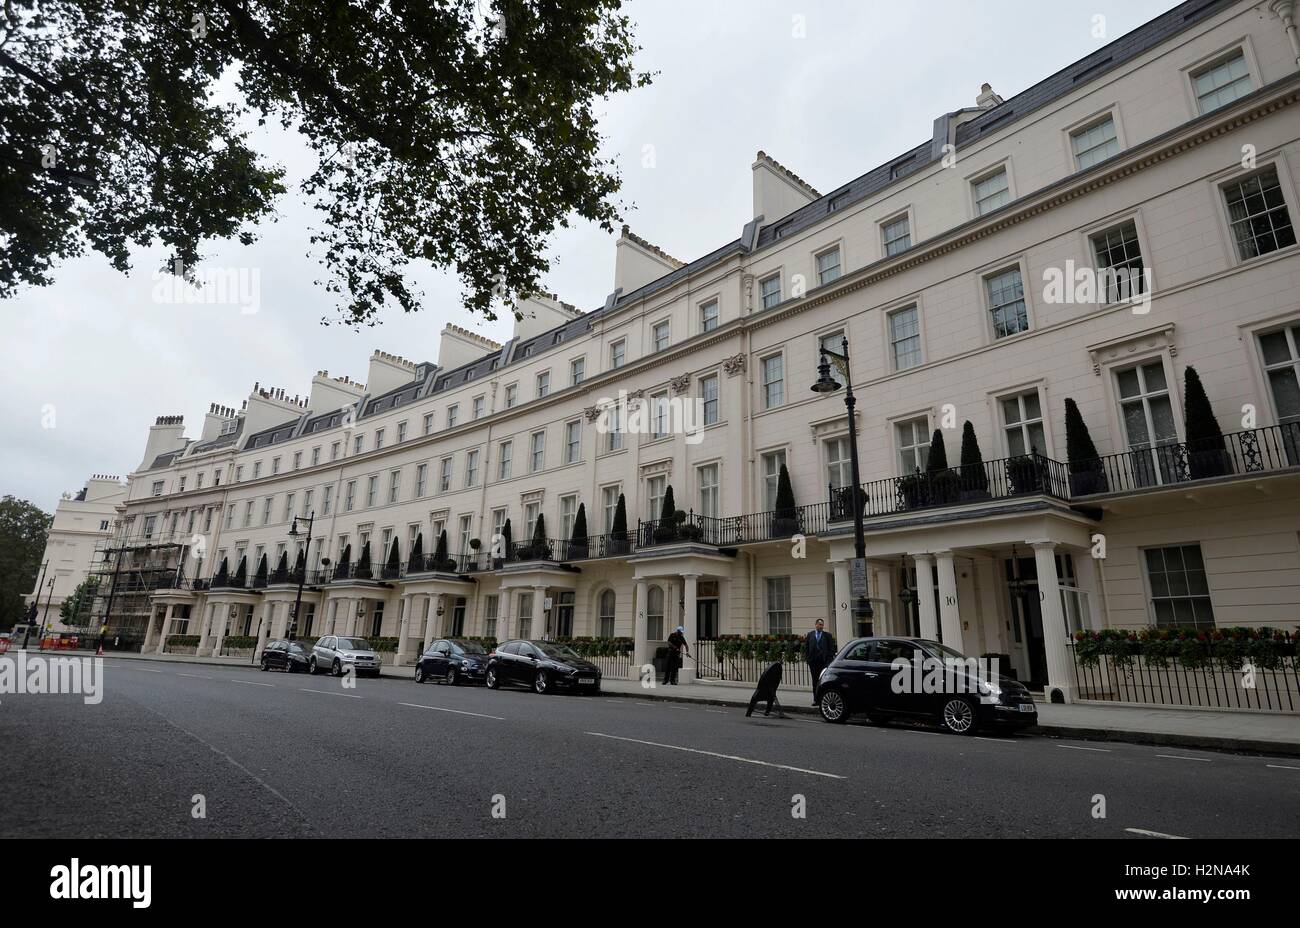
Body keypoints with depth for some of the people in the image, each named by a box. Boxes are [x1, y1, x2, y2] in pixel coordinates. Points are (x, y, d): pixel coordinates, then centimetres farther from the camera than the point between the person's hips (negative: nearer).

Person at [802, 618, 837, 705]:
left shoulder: (827, 635, 5)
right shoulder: (810, 635, 9)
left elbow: (831, 648, 3)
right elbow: (806, 647, 9)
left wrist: (830, 658, -5)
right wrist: (807, 657, 0)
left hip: (824, 661, -2)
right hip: (813, 661, 2)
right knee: (815, 680, 7)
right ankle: (815, 699, 12)